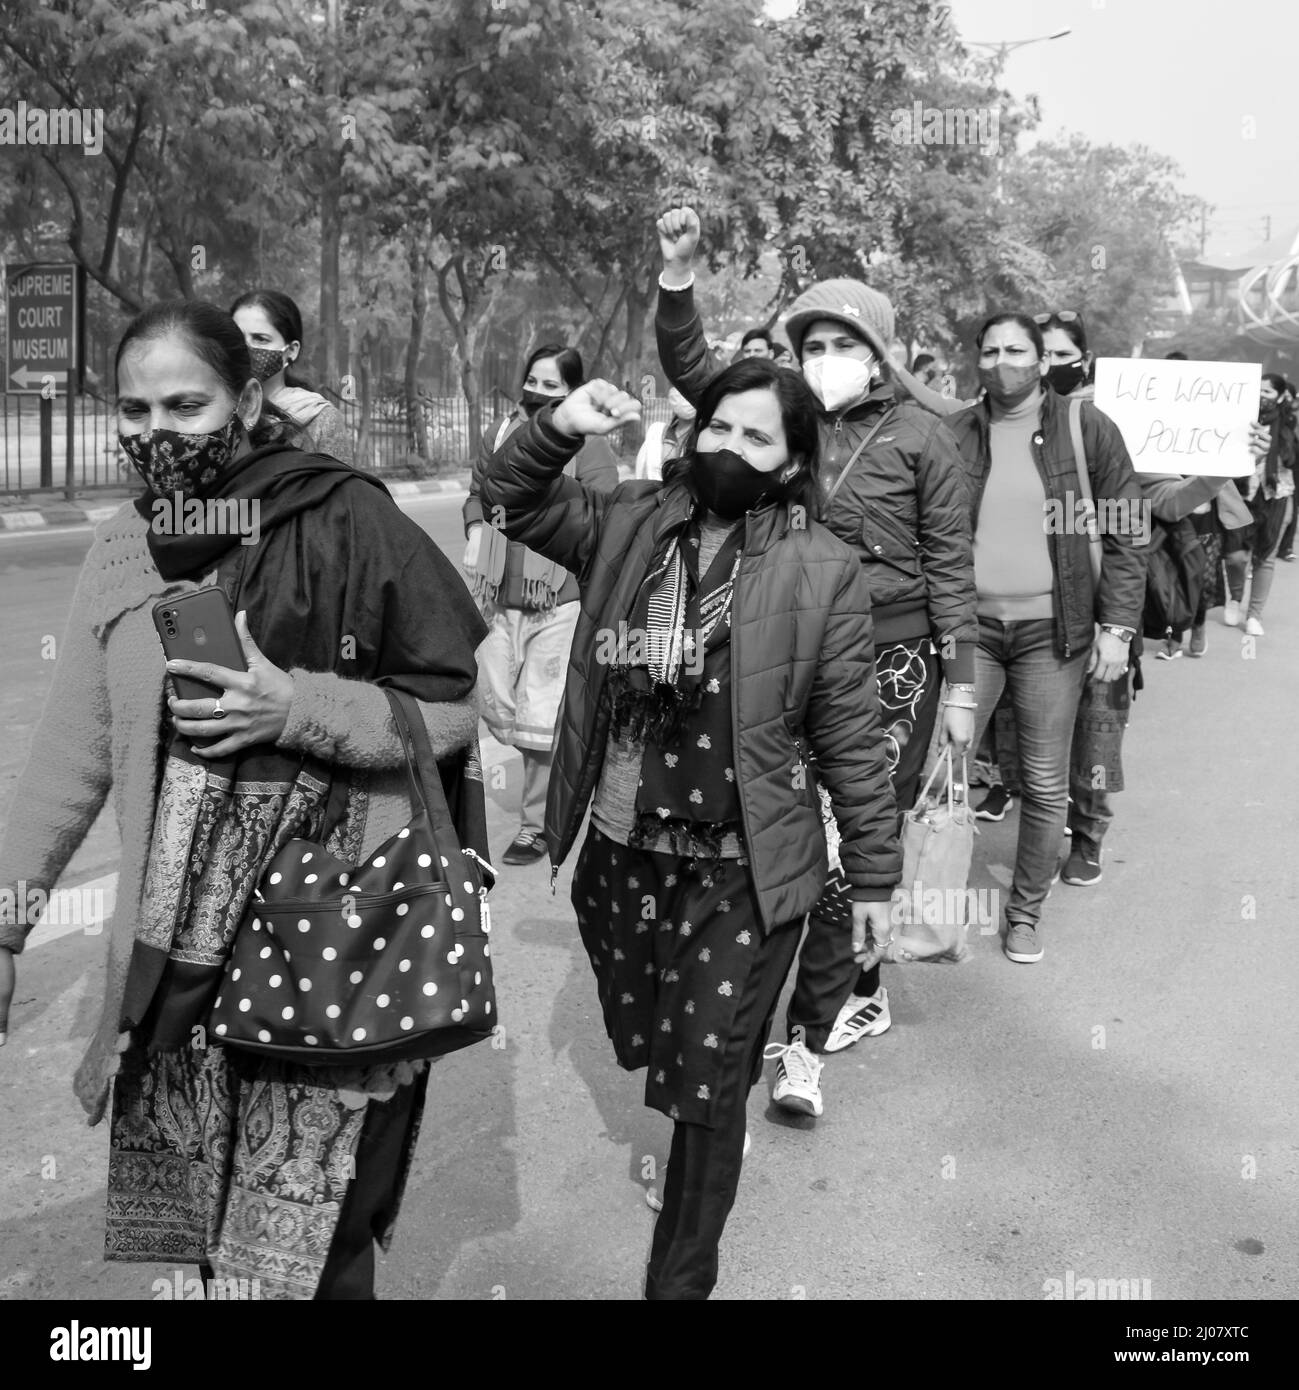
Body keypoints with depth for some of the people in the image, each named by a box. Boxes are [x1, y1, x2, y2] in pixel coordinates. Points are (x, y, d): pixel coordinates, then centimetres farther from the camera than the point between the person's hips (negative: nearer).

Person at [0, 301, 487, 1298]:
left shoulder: (349, 518, -9)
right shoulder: (123, 548, 6)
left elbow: (457, 707, -6)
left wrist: (296, 709, -18)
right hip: (177, 962, 5)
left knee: (309, 1250, 1)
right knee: (196, 1216, 14)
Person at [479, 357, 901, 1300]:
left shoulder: (823, 571, -10)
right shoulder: (631, 525, 1)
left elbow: (852, 737, -7)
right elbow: (514, 500, 7)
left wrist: (874, 875, -3)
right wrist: (559, 430, -13)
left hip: (743, 874, -4)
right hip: (619, 854, 4)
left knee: (709, 1086, 6)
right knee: (641, 1049, 22)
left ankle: (683, 1274, 27)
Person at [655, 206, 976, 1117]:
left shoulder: (920, 436, -2)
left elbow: (949, 563, -1)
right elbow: (691, 371, -2)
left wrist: (962, 680, -4)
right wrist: (678, 276, -15)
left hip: (895, 662, -3)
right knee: (817, 836, 11)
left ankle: (812, 1032, 5)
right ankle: (861, 995, 31)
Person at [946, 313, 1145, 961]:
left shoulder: (1088, 428, 1)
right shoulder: (952, 435, 3)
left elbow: (1124, 535, 2)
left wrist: (1117, 625, -4)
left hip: (1052, 630, 0)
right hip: (969, 625, 1)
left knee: (1046, 786, 6)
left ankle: (1025, 913, 24)